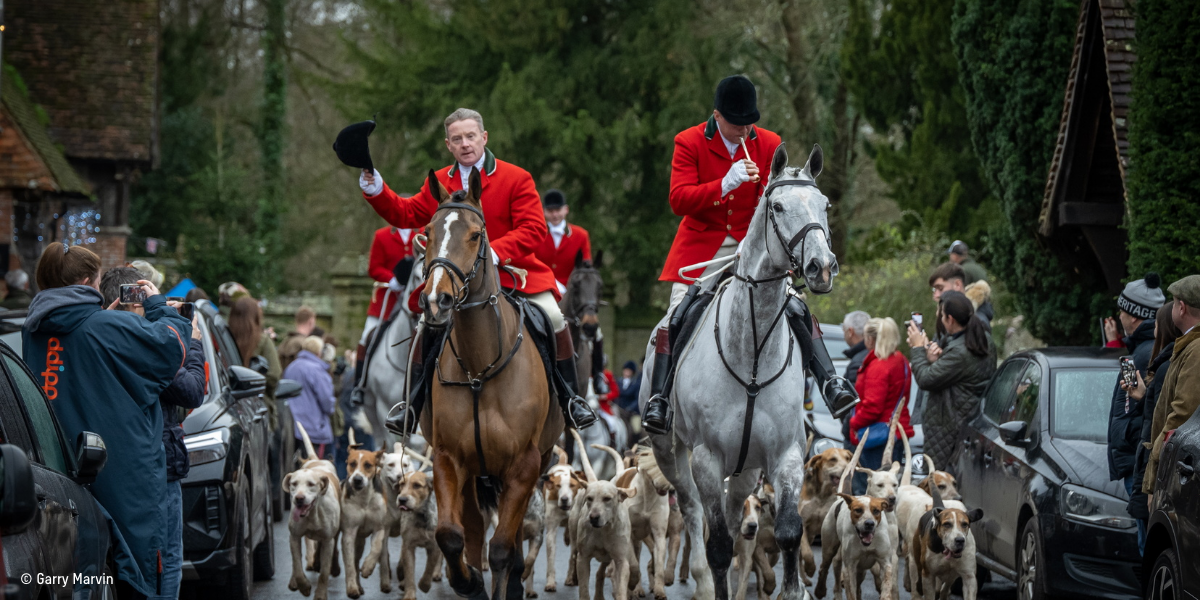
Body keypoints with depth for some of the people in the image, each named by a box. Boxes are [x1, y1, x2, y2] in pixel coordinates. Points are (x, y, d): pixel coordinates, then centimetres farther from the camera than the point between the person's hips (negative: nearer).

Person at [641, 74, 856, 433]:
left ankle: (829, 382, -5)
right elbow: (679, 199, -16)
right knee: (677, 315, -16)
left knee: (795, 309, -12)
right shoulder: (689, 143, -6)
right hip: (701, 248, -2)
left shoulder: (769, 144, 2)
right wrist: (725, 185, -30)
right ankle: (659, 398, -11)